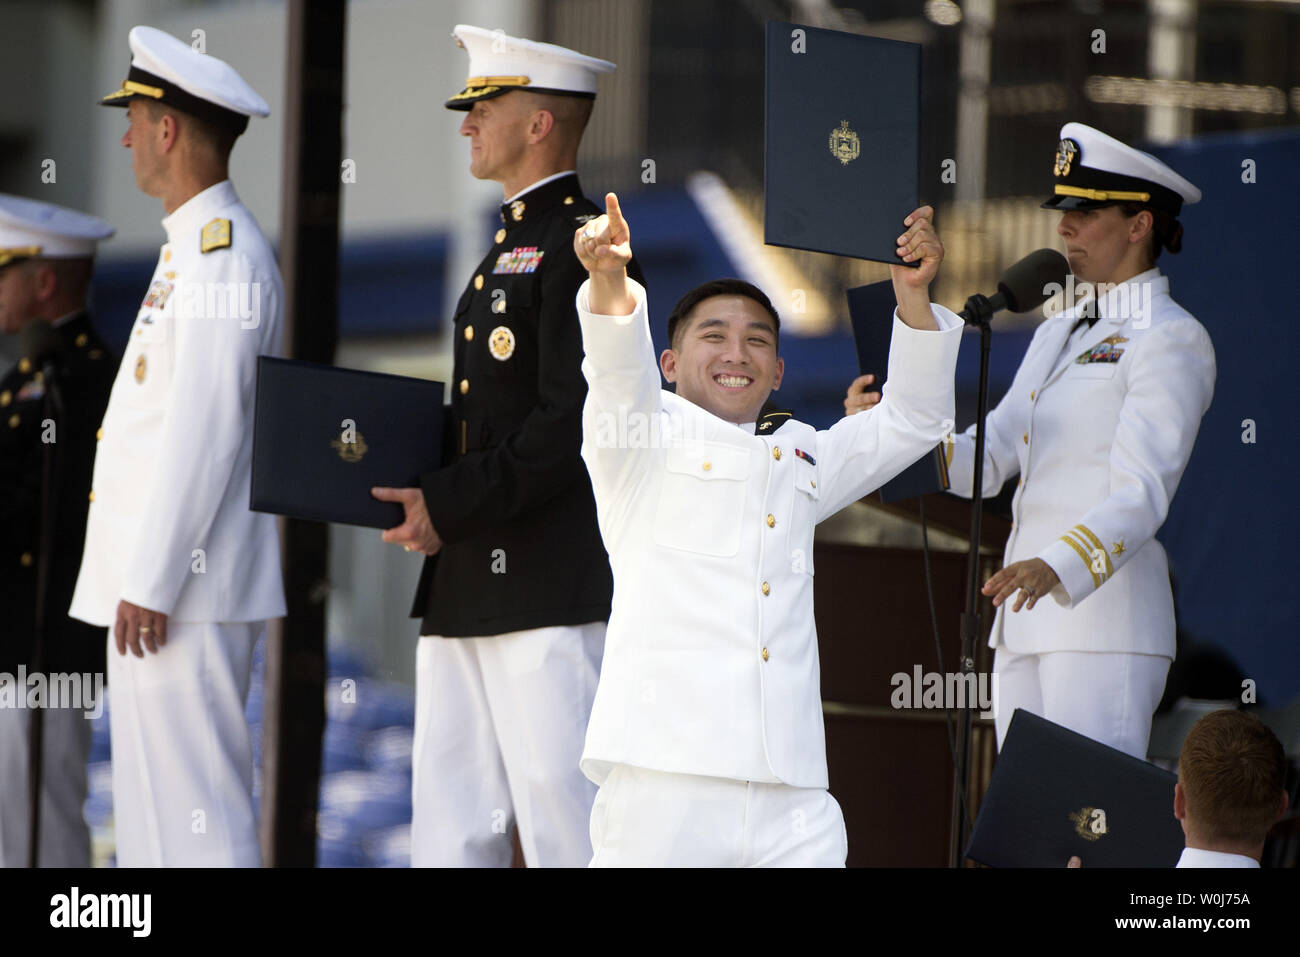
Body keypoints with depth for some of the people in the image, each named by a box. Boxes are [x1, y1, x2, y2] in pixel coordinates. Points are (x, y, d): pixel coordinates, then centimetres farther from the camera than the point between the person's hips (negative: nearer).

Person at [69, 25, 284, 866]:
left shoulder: (224, 253, -14)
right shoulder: (193, 248, 18)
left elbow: (206, 427, -20)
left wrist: (151, 583, -21)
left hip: (182, 589, -10)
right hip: (156, 580, 10)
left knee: (195, 824, -10)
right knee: (155, 826, 12)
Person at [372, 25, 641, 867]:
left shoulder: (581, 245, -12)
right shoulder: (511, 244, 20)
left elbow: (573, 424, -19)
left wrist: (449, 505, -18)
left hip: (549, 585, -10)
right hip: (468, 583, 10)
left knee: (560, 800, -8)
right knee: (452, 808, 9)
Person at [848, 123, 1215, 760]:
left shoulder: (1170, 339, -6)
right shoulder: (1058, 334, 21)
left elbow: (1141, 494, -18)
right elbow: (988, 460, 16)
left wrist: (1057, 568, -34)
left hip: (1104, 614, -9)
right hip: (1026, 622, 9)